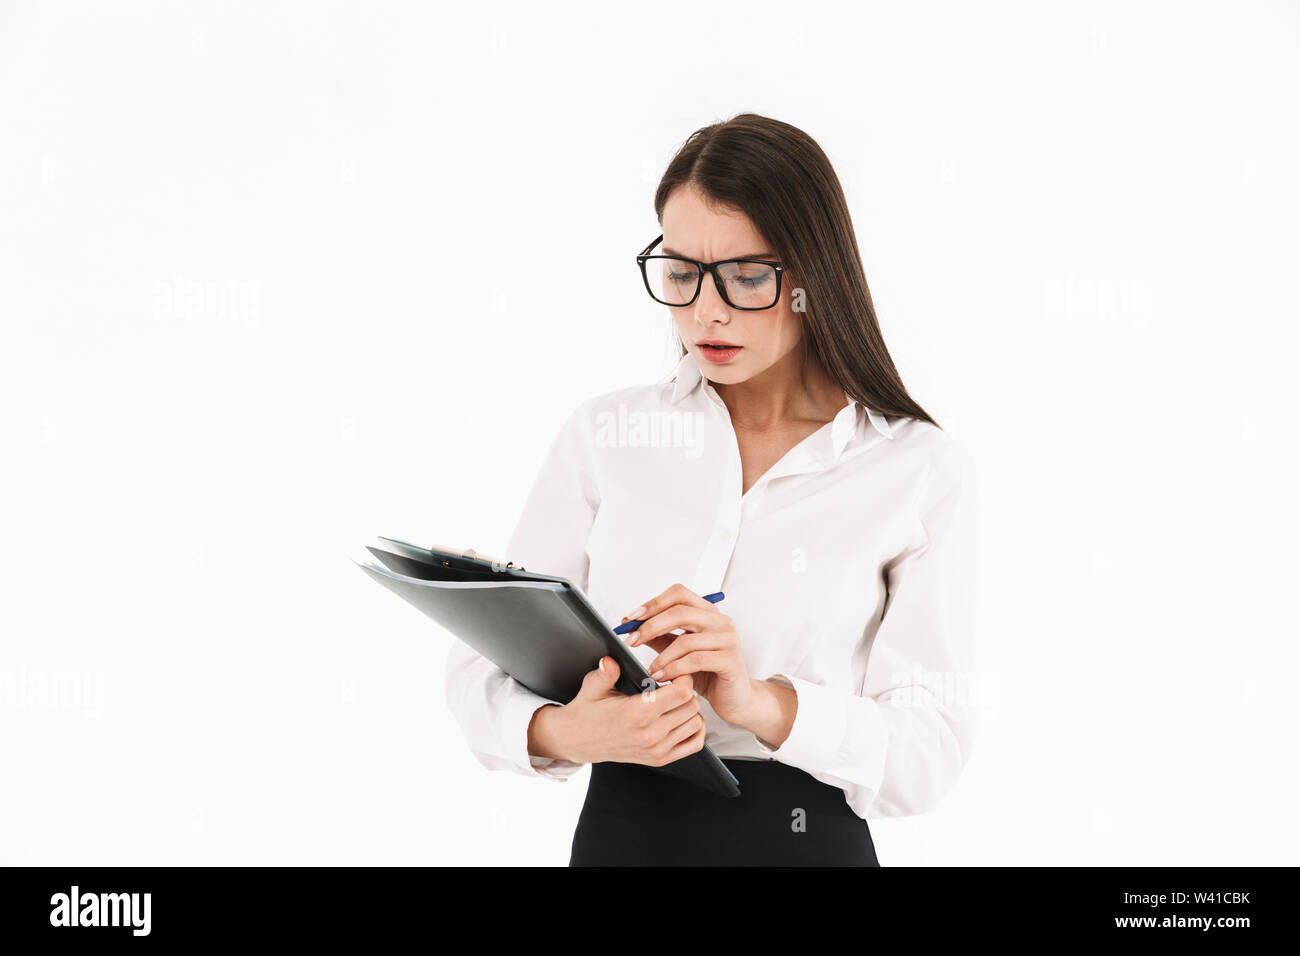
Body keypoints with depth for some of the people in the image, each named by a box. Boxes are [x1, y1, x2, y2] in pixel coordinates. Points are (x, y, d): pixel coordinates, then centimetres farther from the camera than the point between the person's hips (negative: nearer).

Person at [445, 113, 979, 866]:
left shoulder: (923, 472, -4)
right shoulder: (605, 436, 3)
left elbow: (930, 755, -9)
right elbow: (482, 665, 0)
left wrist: (763, 705, -25)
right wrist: (563, 733, -21)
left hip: (813, 839, -4)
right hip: (617, 834, 4)